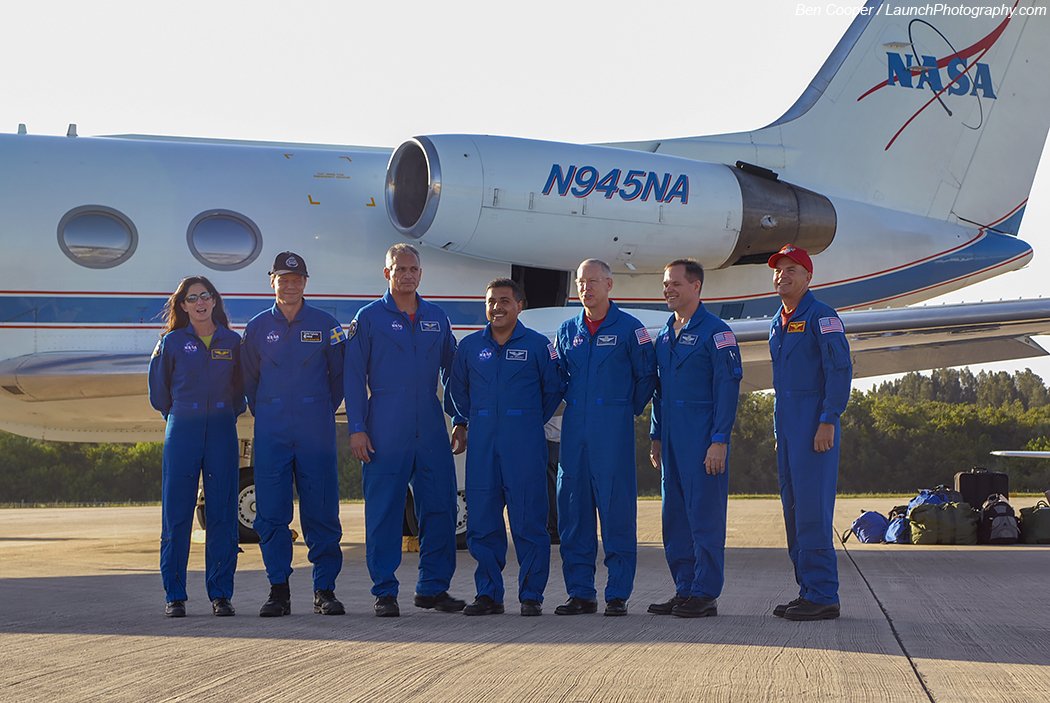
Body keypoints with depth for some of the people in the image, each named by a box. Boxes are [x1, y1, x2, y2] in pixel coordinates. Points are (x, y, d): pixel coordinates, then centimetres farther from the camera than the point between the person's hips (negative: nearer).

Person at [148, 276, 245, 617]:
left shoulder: (232, 342, 7)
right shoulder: (172, 342, 4)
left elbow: (241, 387, 17)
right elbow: (158, 388, 13)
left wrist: (227, 413, 11)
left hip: (222, 432, 1)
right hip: (182, 432, -1)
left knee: (222, 513, 1)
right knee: (176, 514, -1)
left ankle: (220, 593, 8)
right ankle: (174, 595, 5)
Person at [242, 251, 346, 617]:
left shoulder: (325, 325, 4)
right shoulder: (258, 327, 9)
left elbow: (339, 374, 10)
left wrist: (324, 411, 8)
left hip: (316, 431, -1)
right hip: (271, 433, 1)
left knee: (321, 510, -1)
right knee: (271, 512, -1)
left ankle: (325, 590, 6)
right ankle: (278, 590, 7)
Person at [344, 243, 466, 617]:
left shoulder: (437, 318, 13)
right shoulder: (369, 318, 2)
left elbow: (451, 370, 19)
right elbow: (354, 377, -1)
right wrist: (357, 428, -7)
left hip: (431, 430, 4)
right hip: (385, 432, -4)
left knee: (440, 508, 3)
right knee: (383, 511, -1)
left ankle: (433, 586, 13)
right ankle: (385, 592, 6)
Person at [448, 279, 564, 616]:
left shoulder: (538, 345, 2)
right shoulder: (469, 346, 10)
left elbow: (554, 389, 11)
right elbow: (458, 389, 24)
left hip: (525, 445, -3)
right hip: (482, 445, 3)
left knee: (529, 520, -2)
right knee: (482, 522, 2)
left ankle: (531, 595, 5)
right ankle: (488, 594, 11)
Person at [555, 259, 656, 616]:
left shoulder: (629, 328, 0)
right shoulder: (568, 330, 13)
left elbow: (647, 375, 5)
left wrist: (628, 410, 8)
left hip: (613, 431, -4)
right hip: (574, 432, 5)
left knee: (617, 510, -4)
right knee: (573, 511, 4)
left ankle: (618, 595, 1)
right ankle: (580, 593, 11)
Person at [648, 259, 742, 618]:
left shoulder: (715, 332, -7)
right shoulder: (664, 336, 16)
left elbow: (728, 387, -11)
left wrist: (719, 440, -17)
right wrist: (656, 436, 17)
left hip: (703, 438, -8)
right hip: (672, 440, 8)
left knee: (704, 515, -5)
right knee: (675, 517, 9)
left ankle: (706, 594, 0)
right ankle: (684, 591, 16)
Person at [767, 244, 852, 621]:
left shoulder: (821, 316, -7)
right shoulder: (778, 324, 19)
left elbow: (840, 370, -14)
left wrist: (828, 421, -19)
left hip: (815, 423, -9)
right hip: (786, 421, 9)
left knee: (812, 508, -11)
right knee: (794, 509, 9)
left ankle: (822, 595, -8)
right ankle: (808, 590, 14)